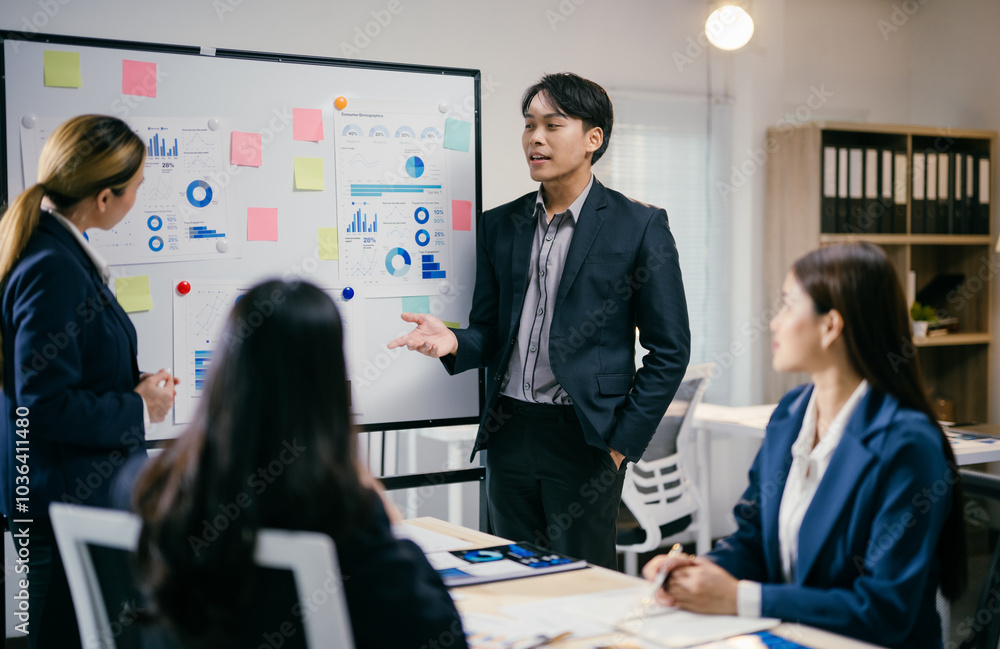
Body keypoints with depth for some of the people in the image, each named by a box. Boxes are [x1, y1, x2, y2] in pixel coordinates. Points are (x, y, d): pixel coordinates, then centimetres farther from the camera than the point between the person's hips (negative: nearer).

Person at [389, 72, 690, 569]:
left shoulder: (639, 226, -3)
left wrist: (622, 441, -7)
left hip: (583, 436, -4)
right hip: (508, 433, 5)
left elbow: (669, 350, -2)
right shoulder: (499, 225, 11)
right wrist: (454, 342, -10)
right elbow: (489, 330, 14)